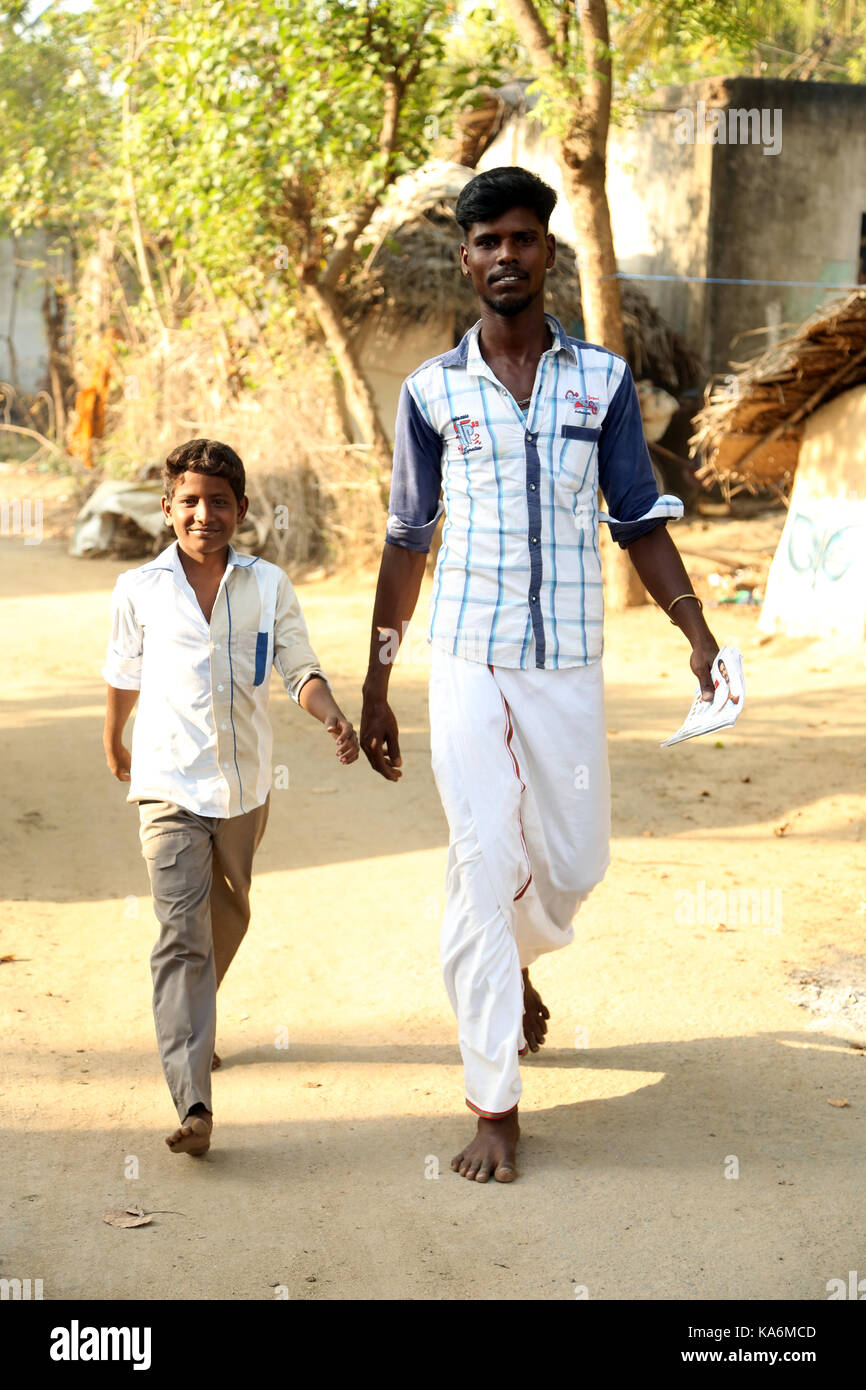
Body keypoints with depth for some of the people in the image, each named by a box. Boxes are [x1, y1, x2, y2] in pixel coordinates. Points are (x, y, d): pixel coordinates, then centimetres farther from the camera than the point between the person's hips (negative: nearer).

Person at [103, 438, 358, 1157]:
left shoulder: (269, 585, 1)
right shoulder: (139, 590, -2)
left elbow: (299, 668, 2)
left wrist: (335, 718, -18)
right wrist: (113, 744, 28)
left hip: (245, 785, 3)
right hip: (169, 784, -3)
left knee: (228, 915, 21)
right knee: (182, 935, -14)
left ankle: (192, 1026, 49)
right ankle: (193, 1104, -22)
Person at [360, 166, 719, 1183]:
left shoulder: (603, 380, 3)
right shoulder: (432, 391, 2)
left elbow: (640, 519, 6)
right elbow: (407, 539, 7)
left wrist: (697, 633, -7)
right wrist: (375, 687, 7)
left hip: (569, 661, 2)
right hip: (468, 661, -1)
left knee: (573, 861, 8)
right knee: (483, 869, -4)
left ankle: (517, 964, 44)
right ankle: (494, 1104, 2)